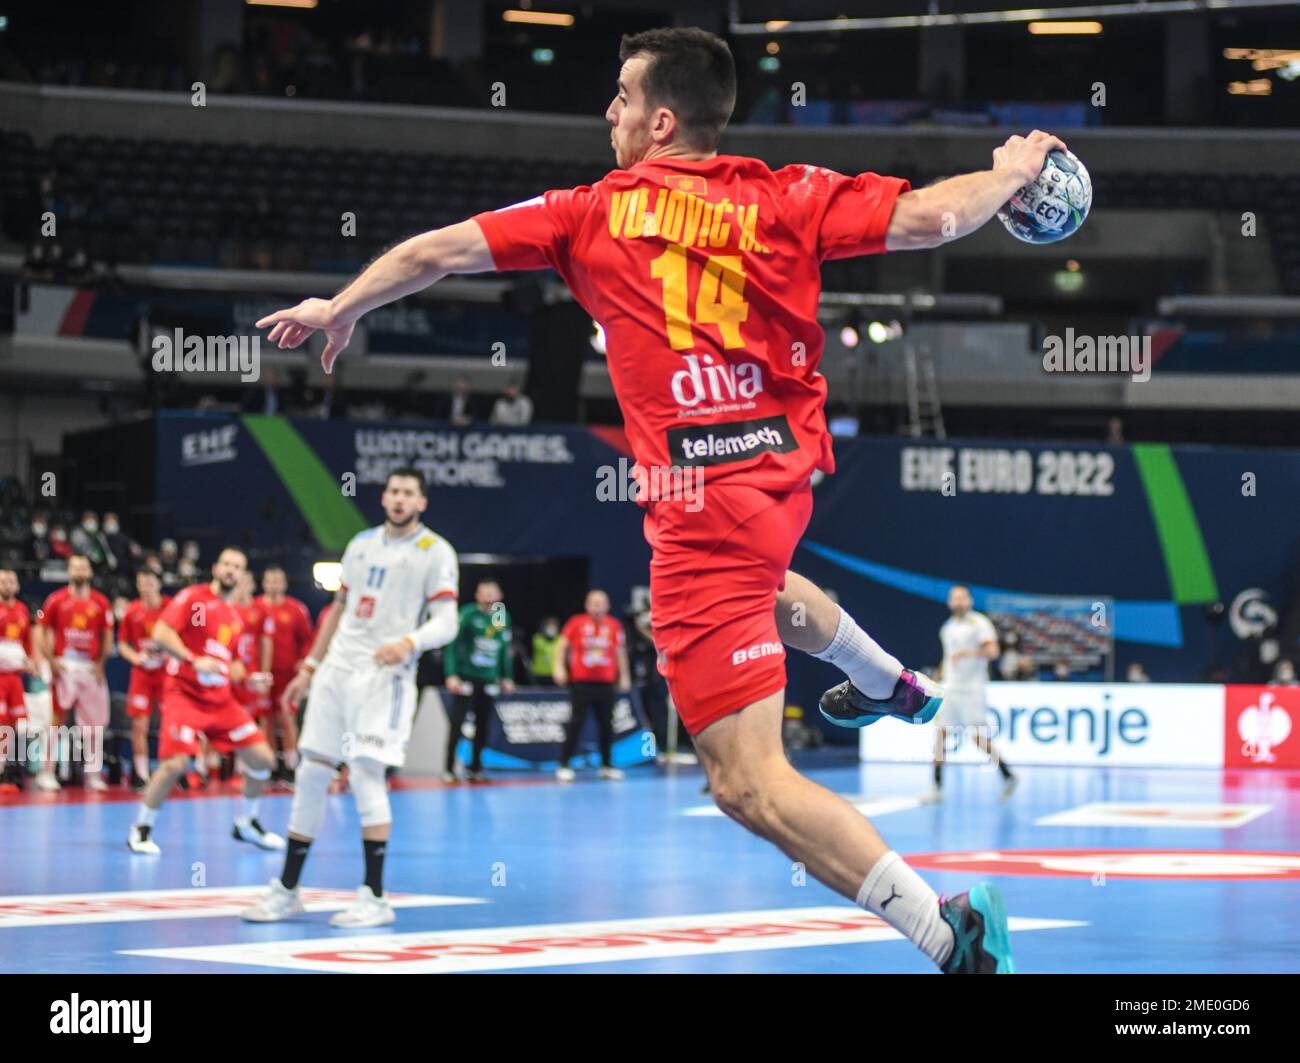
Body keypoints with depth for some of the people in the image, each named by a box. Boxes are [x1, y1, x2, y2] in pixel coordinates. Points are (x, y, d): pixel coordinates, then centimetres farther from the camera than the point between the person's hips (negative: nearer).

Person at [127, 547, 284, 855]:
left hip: (220, 699, 7)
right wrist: (194, 660, -25)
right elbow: (161, 633, -14)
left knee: (263, 758, 0)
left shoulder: (235, 617, 16)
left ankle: (247, 823, 21)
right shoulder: (193, 597, -4)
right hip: (184, 693, -7)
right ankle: (141, 830, -3)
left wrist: (247, 678, 6)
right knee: (176, 762, -22)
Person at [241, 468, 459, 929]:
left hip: (384, 676, -6)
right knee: (310, 775, 4)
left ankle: (374, 897, -7)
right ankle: (286, 890, 12)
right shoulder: (362, 543, 15)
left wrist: (409, 642, -30)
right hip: (338, 668, 6)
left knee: (366, 774, -14)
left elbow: (446, 622, -10)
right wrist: (309, 669, 21)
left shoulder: (435, 553, -3)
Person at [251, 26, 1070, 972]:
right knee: (759, 581, 46)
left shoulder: (597, 212, -1)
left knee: (751, 785, -9)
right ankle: (890, 682, 67)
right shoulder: (786, 199, 2)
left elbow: (436, 252, 3)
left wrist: (338, 310, 20)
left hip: (700, 512, -6)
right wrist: (1012, 171, 16)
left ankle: (952, 934, -20)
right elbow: (929, 217, -5)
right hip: (788, 470, 6)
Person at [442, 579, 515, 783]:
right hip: (467, 678, -5)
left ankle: (475, 768, 17)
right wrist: (452, 675, -16)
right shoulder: (468, 614, -9)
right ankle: (448, 769, 0)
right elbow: (452, 644, -10)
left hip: (489, 680, 5)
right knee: (457, 723, -5)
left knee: (483, 726, 8)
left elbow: (505, 649, 17)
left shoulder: (503, 617, 8)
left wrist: (507, 677, 17)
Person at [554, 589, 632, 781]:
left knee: (606, 724, 4)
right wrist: (560, 667, -7)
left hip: (606, 682, 3)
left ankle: (607, 765, 15)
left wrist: (624, 675, 12)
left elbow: (620, 652, 14)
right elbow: (562, 645, 4)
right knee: (576, 722, -6)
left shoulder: (614, 626, 6)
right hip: (581, 681, -3)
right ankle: (564, 765, -2)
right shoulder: (577, 623, 0)